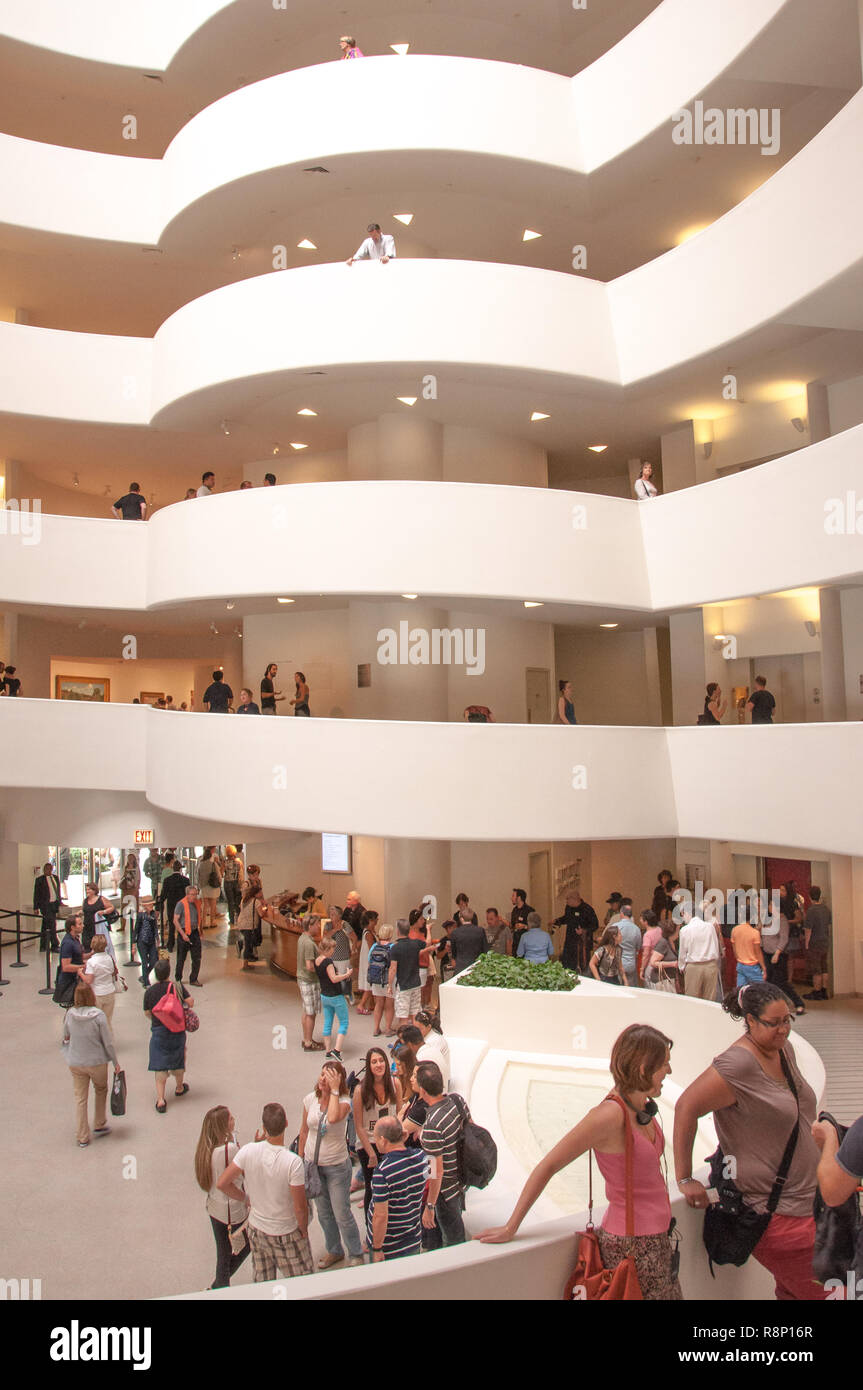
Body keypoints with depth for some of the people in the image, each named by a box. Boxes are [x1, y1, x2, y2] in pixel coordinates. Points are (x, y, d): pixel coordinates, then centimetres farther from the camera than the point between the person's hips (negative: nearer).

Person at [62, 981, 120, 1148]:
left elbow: (66, 1038, 7)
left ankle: (83, 1138, 18)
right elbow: (108, 1042, -14)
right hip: (97, 1062, -2)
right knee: (101, 1090, 24)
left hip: (75, 1063, 2)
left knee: (80, 1098, 12)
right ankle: (100, 1125, 32)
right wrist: (115, 1062, -1)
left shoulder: (70, 1014, -10)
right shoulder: (98, 1016, -19)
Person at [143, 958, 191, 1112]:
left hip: (158, 1031, -1)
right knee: (178, 1060, 21)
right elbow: (190, 1002, -11)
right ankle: (179, 1087, 42)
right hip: (178, 1030, 1)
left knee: (160, 1066, 4)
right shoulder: (178, 987, -9)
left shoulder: (149, 992, -9)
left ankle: (160, 1100, -2)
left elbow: (147, 1013, 1)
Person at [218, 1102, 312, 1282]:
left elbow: (222, 1184, -10)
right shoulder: (293, 1162, -29)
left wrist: (246, 1199, 6)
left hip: (256, 1229, 4)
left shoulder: (248, 1151, -19)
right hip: (286, 1234, -4)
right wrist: (304, 1230, -2)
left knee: (262, 1284, 24)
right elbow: (300, 1207, -22)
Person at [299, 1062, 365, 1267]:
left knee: (342, 1214, 2)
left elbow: (333, 1118, -41)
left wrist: (334, 1090, -34)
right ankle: (334, 1251, 39)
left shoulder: (344, 1101, -19)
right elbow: (304, 1130, 7)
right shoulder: (310, 1099, -6)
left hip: (337, 1166, -4)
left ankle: (356, 1255, 23)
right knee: (323, 1213, 19)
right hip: (313, 1164, 5)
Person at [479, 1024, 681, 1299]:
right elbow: (547, 1167, -19)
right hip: (631, 1246, -8)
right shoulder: (609, 1114, -24)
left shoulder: (644, 1108, 1)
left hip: (656, 1241, 8)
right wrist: (510, 1228, -15)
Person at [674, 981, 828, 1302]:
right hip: (776, 1212, -8)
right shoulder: (739, 1064, -23)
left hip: (806, 1200, 8)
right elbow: (686, 1107, -24)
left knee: (792, 1290, 13)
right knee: (821, 1292, -6)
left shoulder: (784, 1050, 4)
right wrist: (684, 1179, -21)